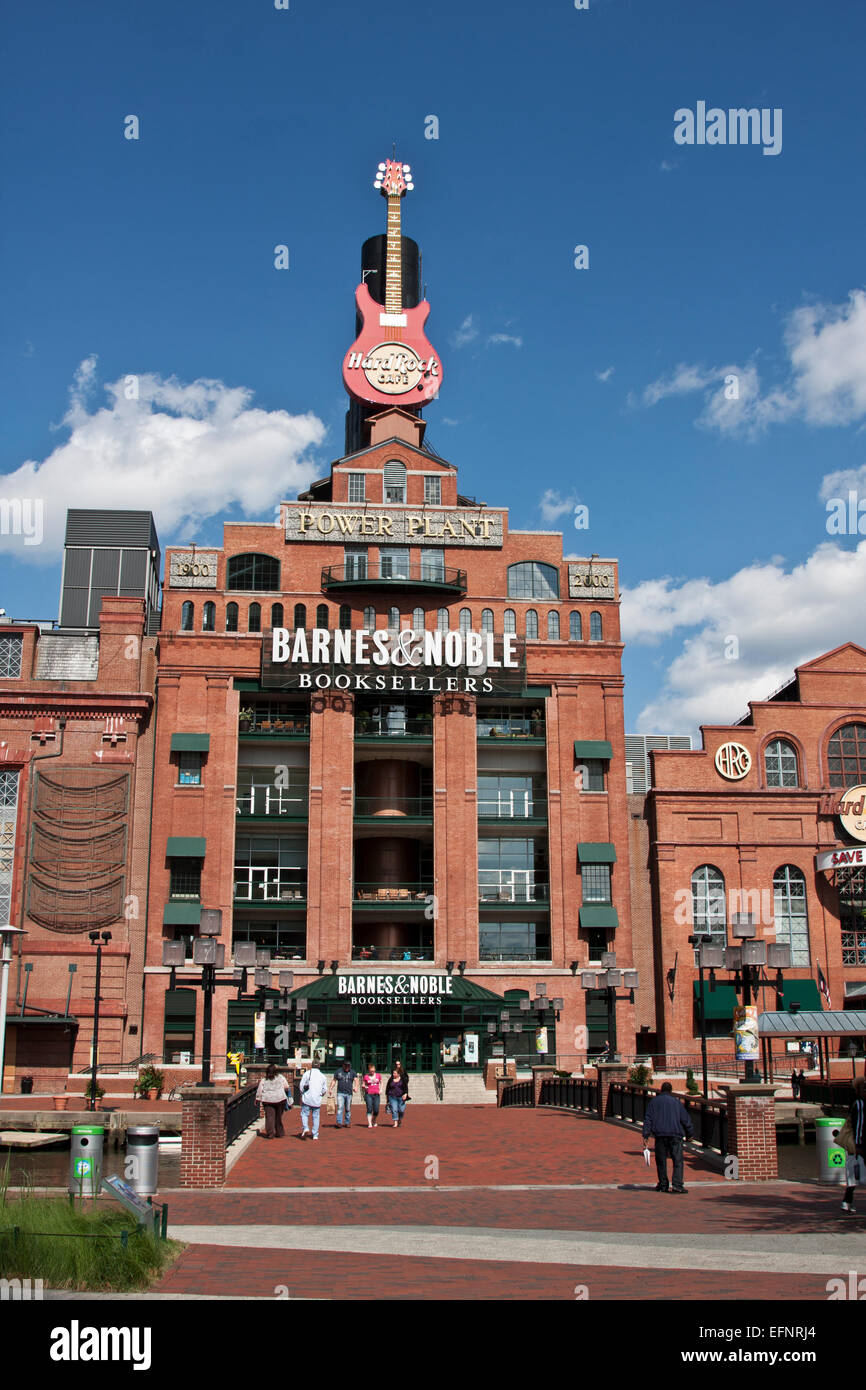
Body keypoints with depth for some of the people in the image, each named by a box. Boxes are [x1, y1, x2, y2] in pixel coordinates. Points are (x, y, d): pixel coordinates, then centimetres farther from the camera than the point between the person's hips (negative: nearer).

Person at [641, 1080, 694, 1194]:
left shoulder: (654, 1101, 10)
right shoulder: (676, 1102, 10)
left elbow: (648, 1119, 2)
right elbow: (685, 1119, 11)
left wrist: (646, 1135, -1)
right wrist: (690, 1133, 21)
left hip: (660, 1135, 1)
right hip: (675, 1135, -1)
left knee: (661, 1161, 10)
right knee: (678, 1161, -3)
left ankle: (663, 1185, 15)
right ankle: (677, 1184, -15)